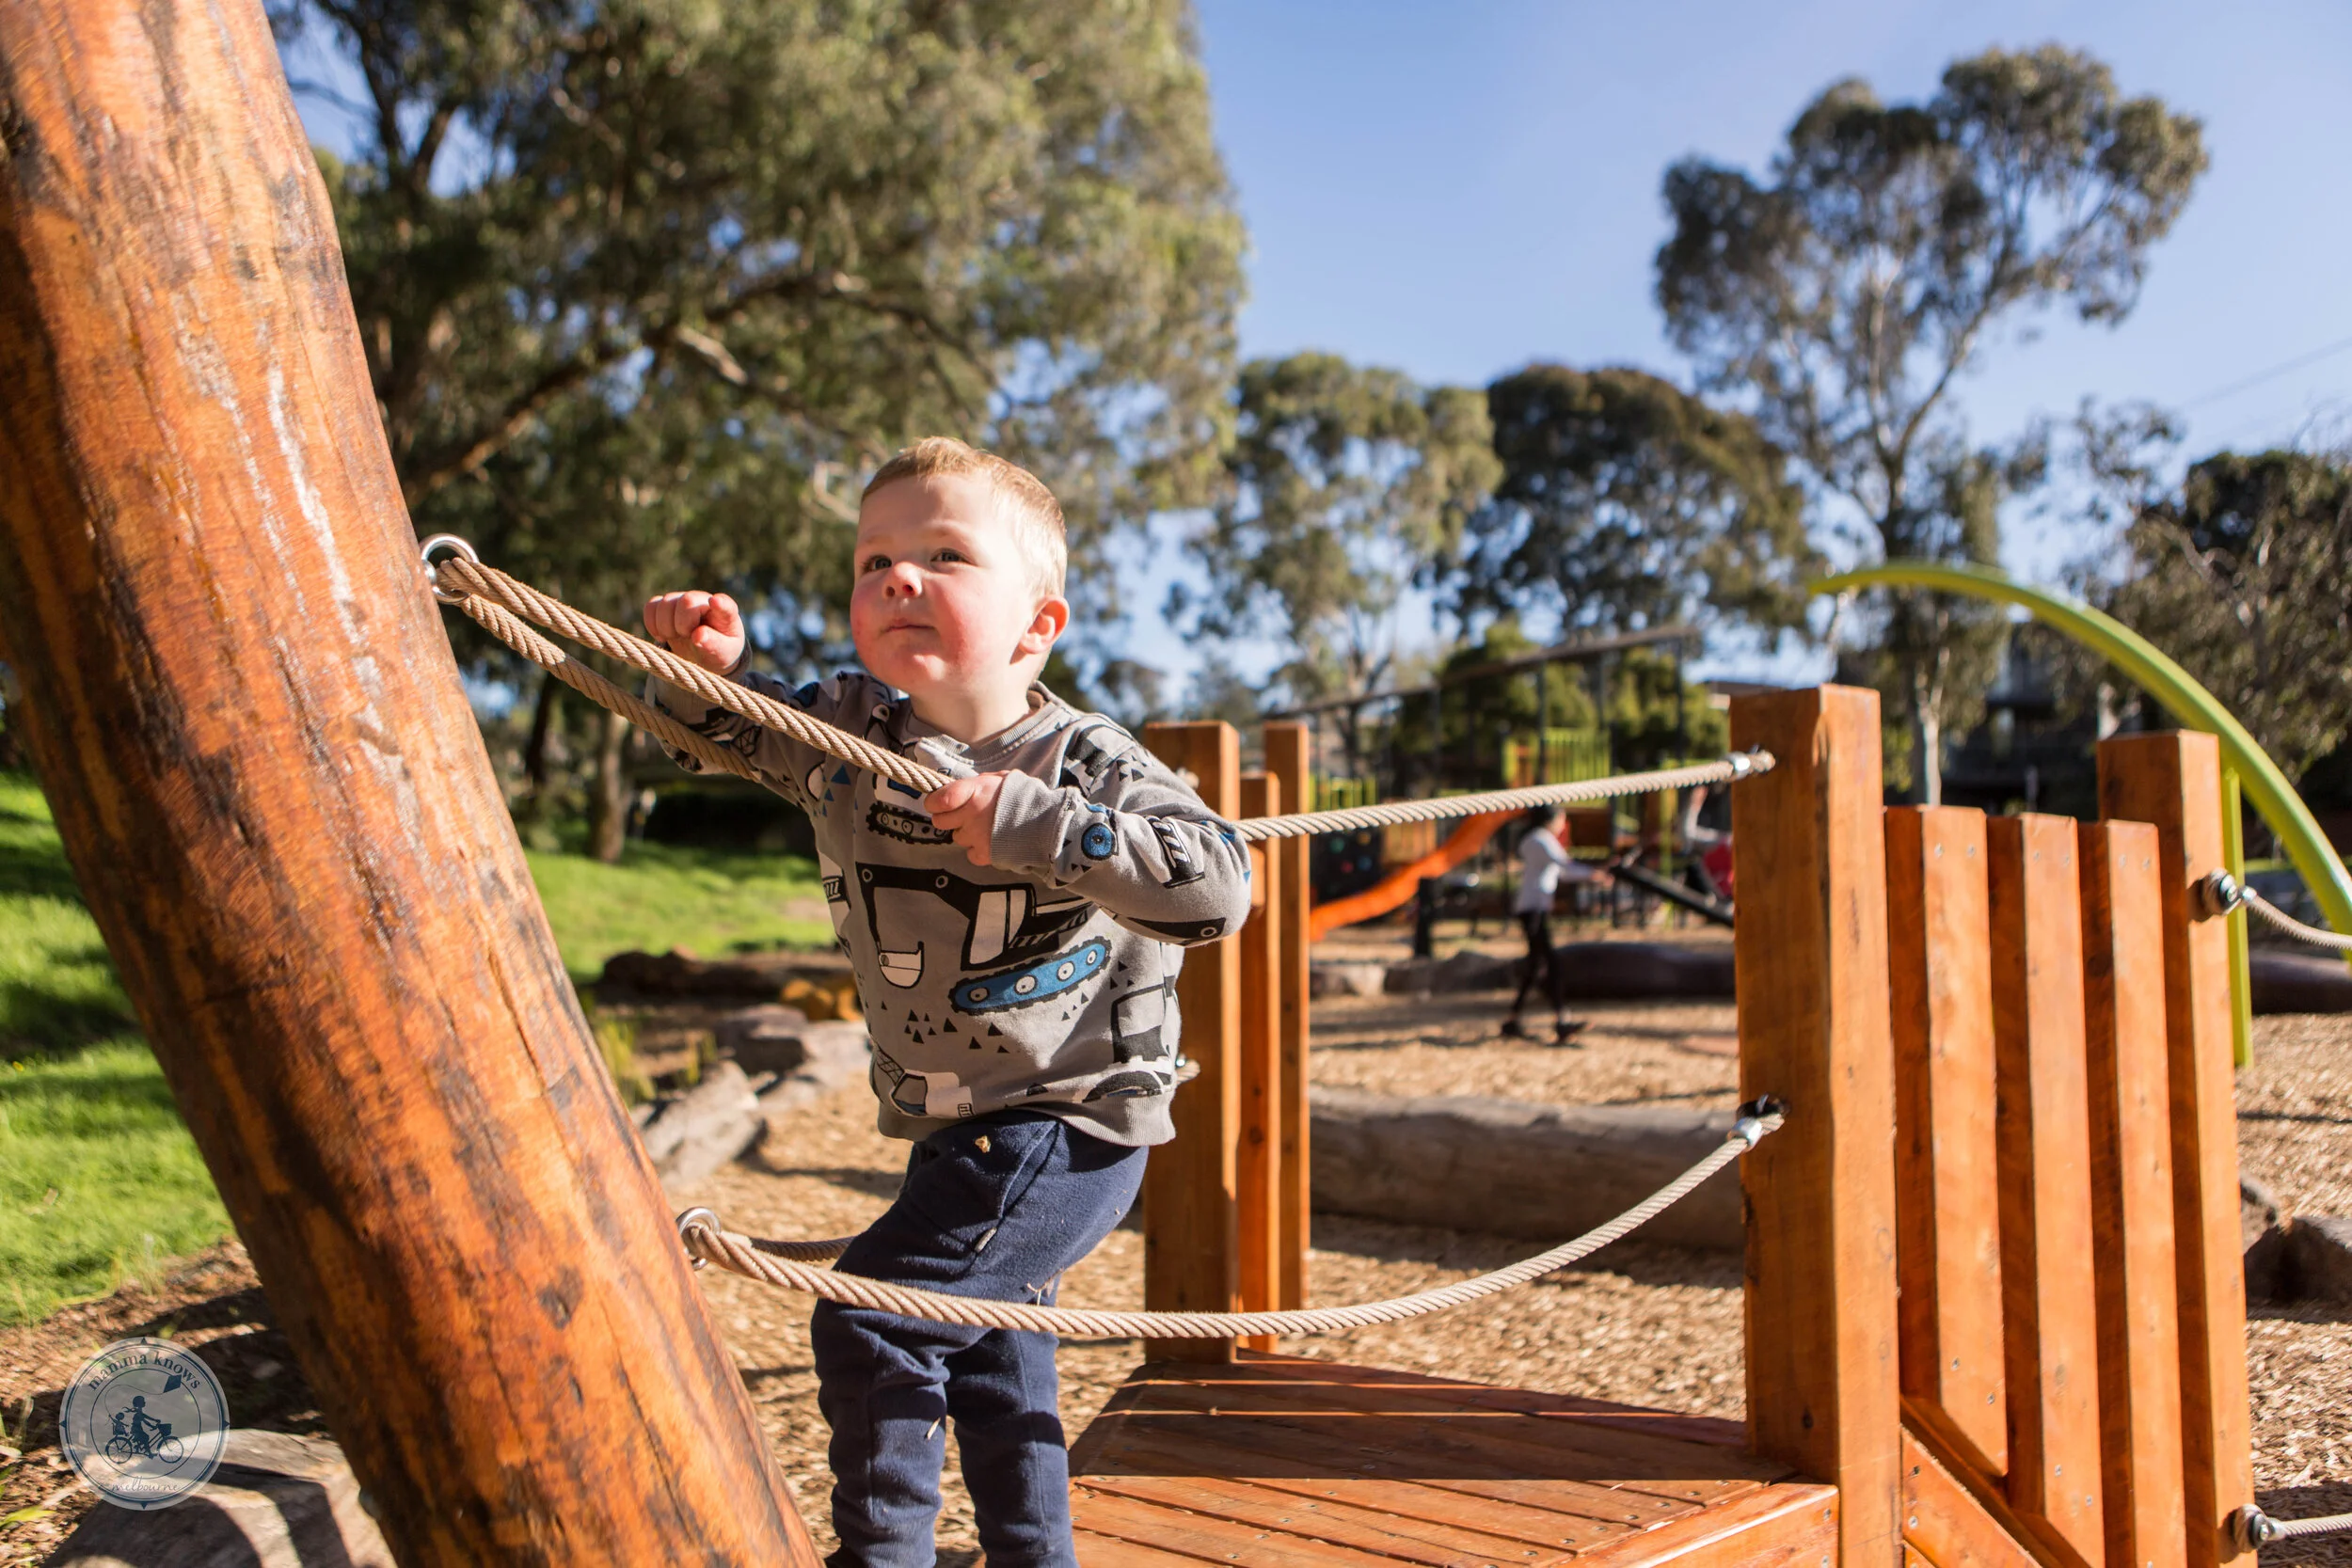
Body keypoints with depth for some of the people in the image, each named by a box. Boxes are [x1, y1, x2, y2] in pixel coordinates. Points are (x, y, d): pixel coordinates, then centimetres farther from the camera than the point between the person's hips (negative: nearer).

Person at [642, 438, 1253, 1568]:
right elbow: (715, 729, 10)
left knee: (871, 1326, -10)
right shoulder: (844, 733, -5)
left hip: (1070, 1127, -8)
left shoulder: (1081, 763, -22)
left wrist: (1034, 826, -38)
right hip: (962, 1129, 8)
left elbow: (1218, 882, -33)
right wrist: (704, 664, -14)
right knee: (991, 1350, 24)